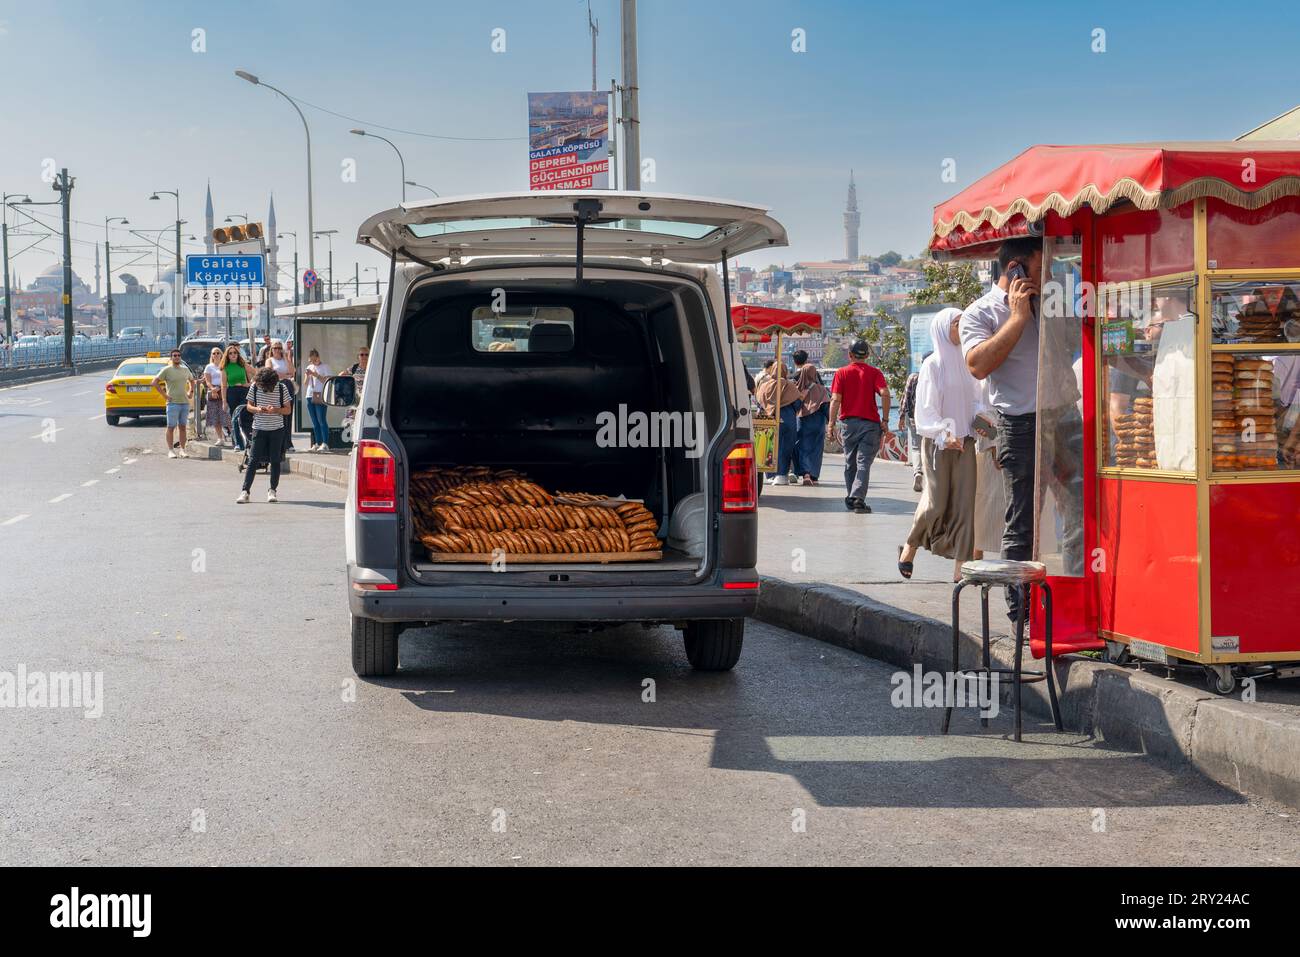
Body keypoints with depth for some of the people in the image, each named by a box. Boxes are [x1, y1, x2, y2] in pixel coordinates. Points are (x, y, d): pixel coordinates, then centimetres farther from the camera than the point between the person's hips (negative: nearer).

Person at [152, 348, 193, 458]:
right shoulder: (167, 370, -5)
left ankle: (182, 450, 12)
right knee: (171, 427, -3)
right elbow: (155, 382, -8)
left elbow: (192, 380, 31)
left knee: (182, 427, 7)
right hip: (173, 403, -5)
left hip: (185, 402, 5)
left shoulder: (185, 370, 12)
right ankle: (170, 450, 0)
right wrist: (164, 395, -11)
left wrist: (190, 392, 16)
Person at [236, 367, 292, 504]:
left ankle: (272, 490, 16)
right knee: (253, 460, -5)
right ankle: (245, 491, -5)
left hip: (276, 429, 0)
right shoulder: (255, 387, -4)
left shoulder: (282, 388, -7)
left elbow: (288, 410, -2)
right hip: (259, 428, 0)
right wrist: (257, 409, -17)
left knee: (275, 460, 4)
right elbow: (249, 406, 5)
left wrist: (276, 410, -21)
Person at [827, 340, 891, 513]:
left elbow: (835, 399, -4)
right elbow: (884, 394, -11)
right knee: (864, 463, -4)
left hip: (848, 422, 1)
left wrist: (832, 424, -4)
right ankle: (858, 498, -20)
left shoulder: (841, 372, 5)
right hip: (870, 422, -1)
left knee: (850, 463, 14)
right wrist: (885, 420, -8)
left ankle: (850, 500, 21)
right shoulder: (874, 372, 4)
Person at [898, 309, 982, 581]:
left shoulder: (967, 364, 10)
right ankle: (909, 547, 19)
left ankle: (961, 566, -2)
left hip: (964, 442, 5)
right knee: (936, 502, -6)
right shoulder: (932, 365, -5)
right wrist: (944, 435, -22)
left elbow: (976, 400, 17)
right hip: (937, 443, -5)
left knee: (964, 502, -3)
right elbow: (925, 408, -9)